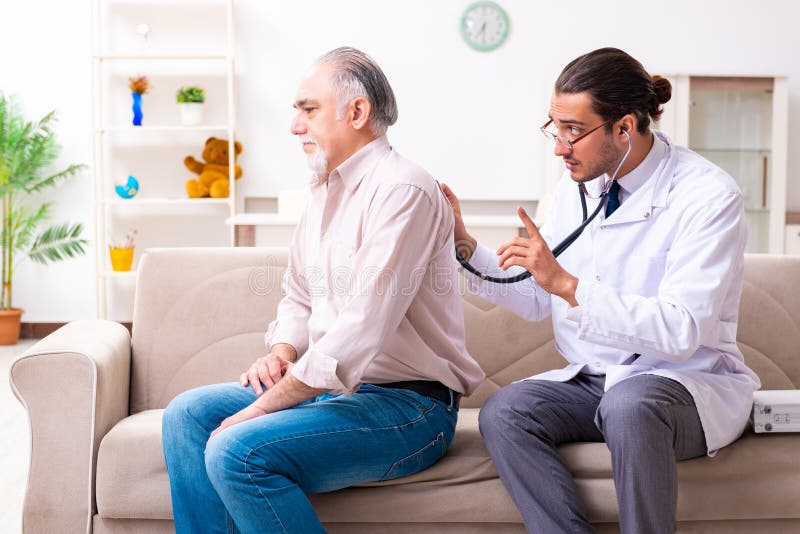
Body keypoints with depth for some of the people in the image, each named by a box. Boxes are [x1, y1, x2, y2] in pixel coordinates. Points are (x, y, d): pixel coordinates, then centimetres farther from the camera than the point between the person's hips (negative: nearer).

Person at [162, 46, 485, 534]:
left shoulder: (402, 190, -17)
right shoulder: (325, 193, 14)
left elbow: (362, 330, -25)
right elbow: (300, 298, 23)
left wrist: (261, 408, -20)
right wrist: (281, 354, 0)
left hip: (406, 405, -9)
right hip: (329, 386, 9)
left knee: (237, 451, -25)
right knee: (188, 415, -1)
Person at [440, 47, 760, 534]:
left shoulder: (709, 197, -15)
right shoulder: (576, 186, 4)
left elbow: (680, 332, -24)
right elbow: (538, 300, 11)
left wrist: (567, 284, -29)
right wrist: (465, 246, -2)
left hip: (688, 380, -5)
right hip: (592, 379, 6)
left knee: (629, 405, -38)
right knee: (502, 413, -21)